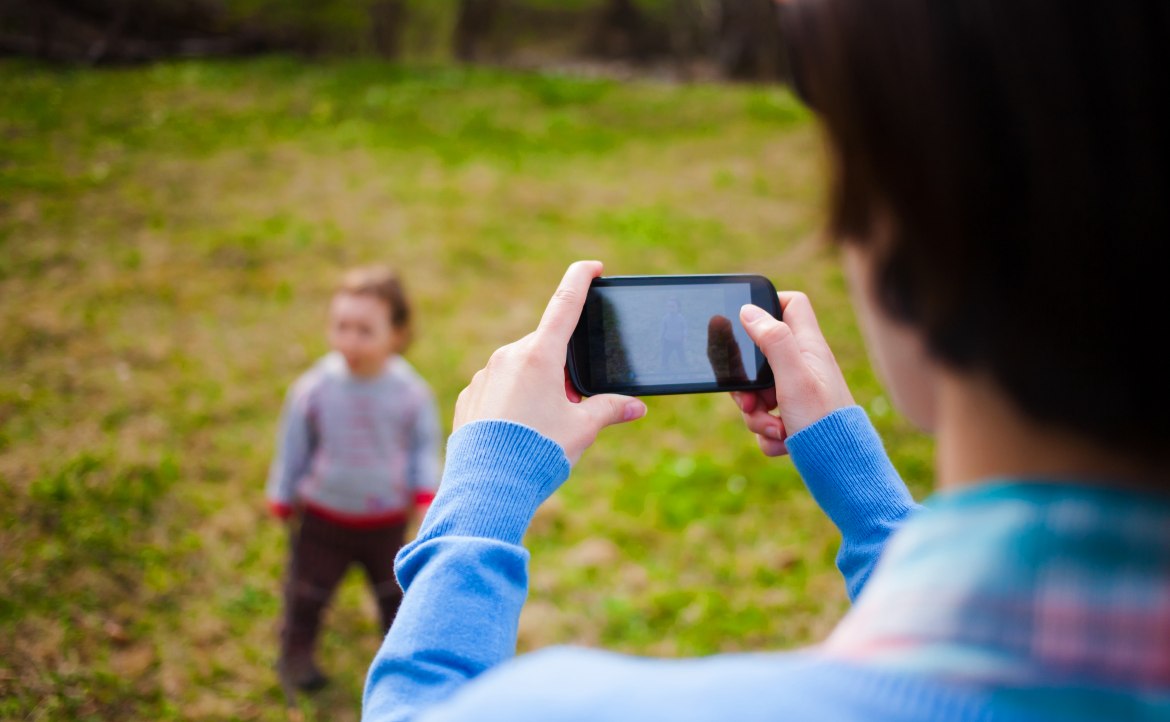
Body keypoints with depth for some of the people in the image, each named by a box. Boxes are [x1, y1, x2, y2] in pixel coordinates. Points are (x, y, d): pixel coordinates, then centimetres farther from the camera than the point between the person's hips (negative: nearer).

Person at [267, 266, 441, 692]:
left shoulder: (411, 392, -18)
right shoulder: (314, 388, -18)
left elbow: (425, 445, -3)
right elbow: (293, 446, -5)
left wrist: (425, 493, -14)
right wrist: (283, 498, 3)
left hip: (387, 519, 1)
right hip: (324, 516, 0)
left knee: (396, 592, 20)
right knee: (309, 590, 16)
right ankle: (296, 652, 41)